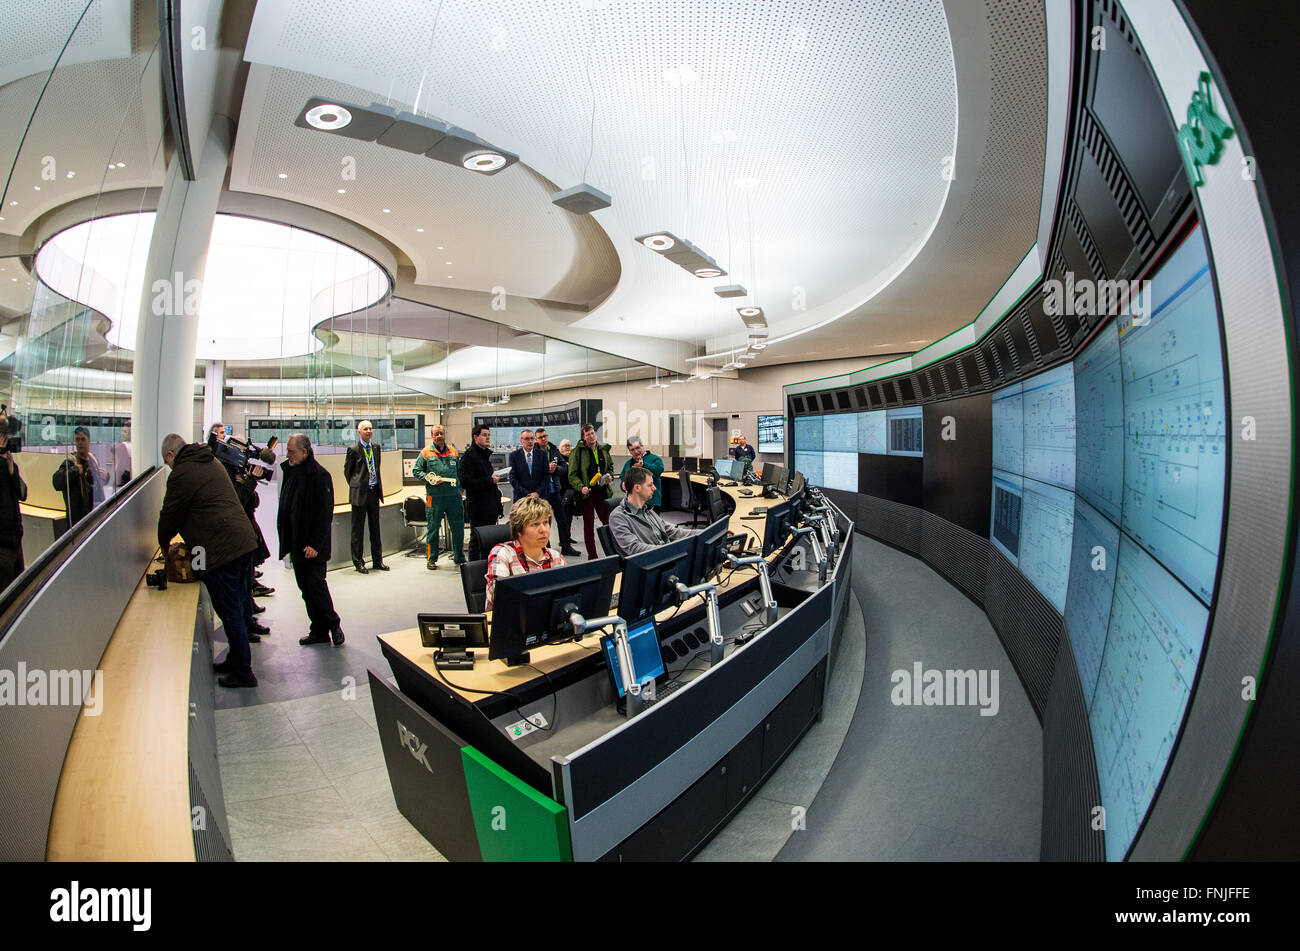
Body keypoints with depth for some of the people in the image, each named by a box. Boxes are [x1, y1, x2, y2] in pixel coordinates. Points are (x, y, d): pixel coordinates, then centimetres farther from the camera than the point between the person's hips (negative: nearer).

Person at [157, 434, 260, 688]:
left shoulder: (181, 474, -7)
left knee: (230, 612, -2)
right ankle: (236, 660, 29)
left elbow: (170, 514, 1)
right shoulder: (211, 462, 20)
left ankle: (243, 672, 5)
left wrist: (164, 544, 20)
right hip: (244, 540, 9)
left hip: (222, 550, -9)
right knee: (238, 606, 17)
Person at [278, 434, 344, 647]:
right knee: (306, 589, 11)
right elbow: (285, 507, 18)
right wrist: (284, 537, 12)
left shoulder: (320, 475, -14)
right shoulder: (290, 471, 10)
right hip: (296, 544, 8)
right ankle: (319, 631, 20)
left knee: (316, 586, -5)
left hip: (313, 547, -8)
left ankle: (333, 625, 12)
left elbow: (325, 514, -16)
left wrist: (315, 544, -19)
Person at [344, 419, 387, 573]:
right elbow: (347, 471, 3)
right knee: (358, 529, 2)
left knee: (375, 527, 11)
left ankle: (377, 561, 19)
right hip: (360, 494, -5)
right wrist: (355, 487, 6)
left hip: (374, 491, 5)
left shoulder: (376, 447, 9)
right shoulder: (354, 449, -6)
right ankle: (358, 562, 11)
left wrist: (380, 489, 14)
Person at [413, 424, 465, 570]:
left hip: (454, 496, 3)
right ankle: (432, 559, 15)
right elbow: (416, 470, 3)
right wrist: (430, 479, -12)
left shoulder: (453, 451, 13)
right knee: (433, 529, 4)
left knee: (458, 527, 5)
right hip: (435, 497, -2)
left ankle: (459, 557, 19)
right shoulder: (426, 452, 4)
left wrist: (460, 487, 11)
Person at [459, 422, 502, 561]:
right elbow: (465, 482, -20)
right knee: (476, 540, -1)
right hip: (478, 506, -8)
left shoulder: (487, 454, 16)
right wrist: (490, 481, -18)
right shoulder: (469, 455, -12)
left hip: (490, 505, 8)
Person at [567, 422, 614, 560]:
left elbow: (611, 467, 23)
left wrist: (610, 476, 2)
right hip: (586, 493, -4)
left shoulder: (604, 449, 10)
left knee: (608, 522, 6)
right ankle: (592, 555, 12)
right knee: (588, 525, 4)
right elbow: (572, 475, -7)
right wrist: (581, 487, -22)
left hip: (603, 492, 4)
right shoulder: (577, 452, -5)